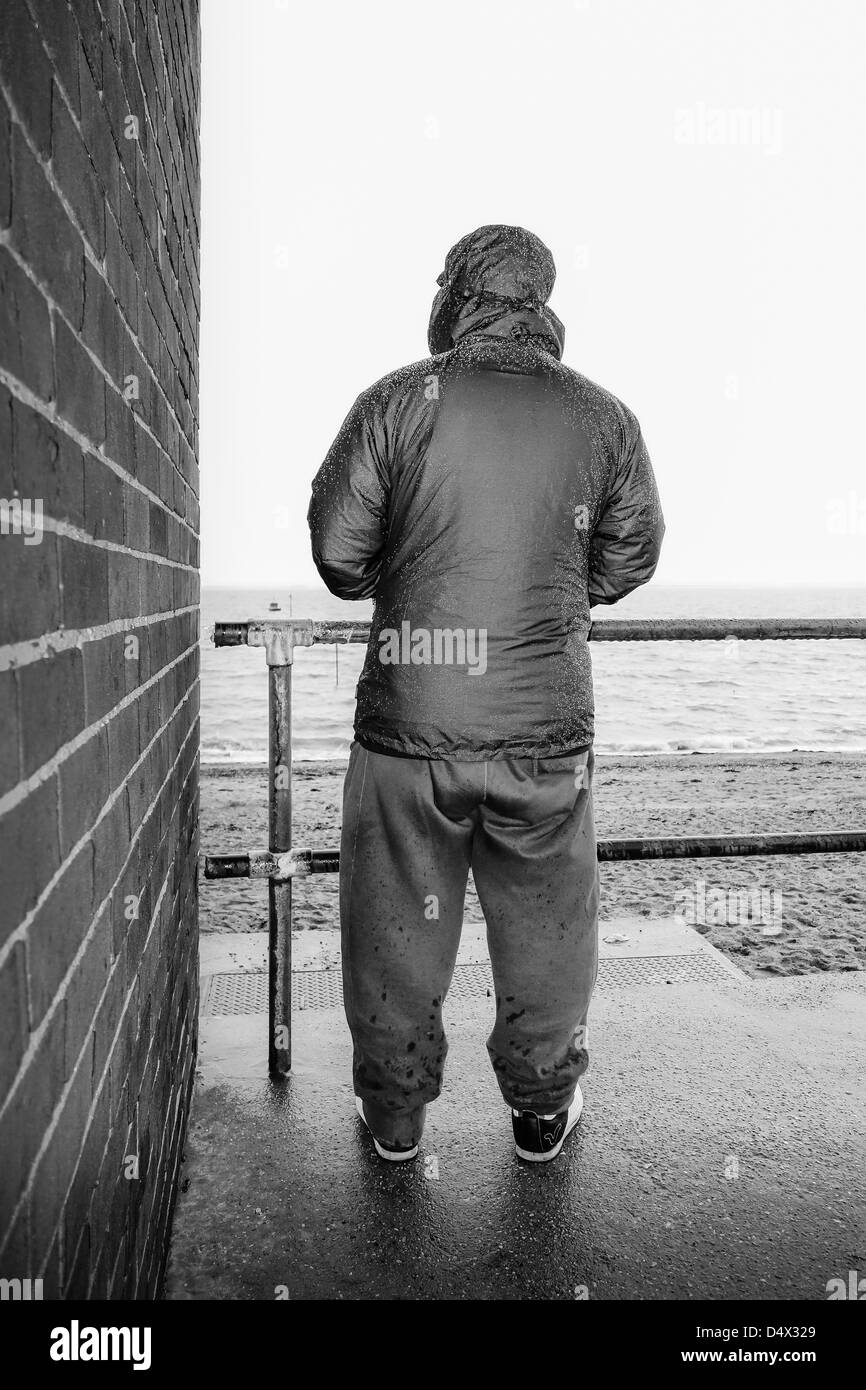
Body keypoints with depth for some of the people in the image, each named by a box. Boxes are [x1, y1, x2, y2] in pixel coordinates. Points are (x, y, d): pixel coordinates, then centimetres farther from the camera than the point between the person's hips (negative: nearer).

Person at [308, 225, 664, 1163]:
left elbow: (337, 554, -3)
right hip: (548, 732, 2)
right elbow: (629, 561, 10)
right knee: (545, 932, 18)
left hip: (407, 724, -1)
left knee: (396, 929, 15)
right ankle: (542, 1113, 34)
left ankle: (394, 1117, 31)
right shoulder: (605, 419, 1)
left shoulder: (395, 403, -5)